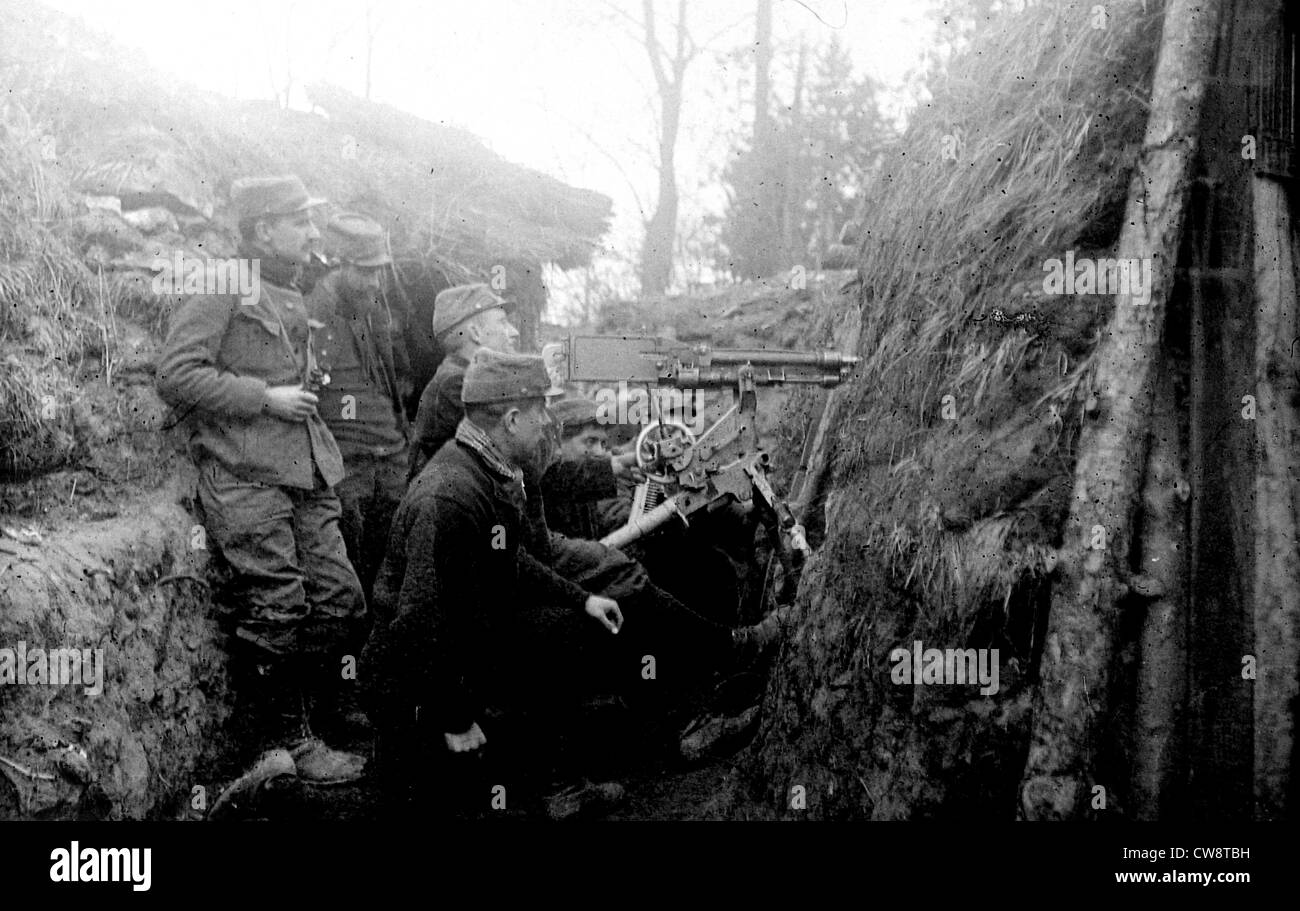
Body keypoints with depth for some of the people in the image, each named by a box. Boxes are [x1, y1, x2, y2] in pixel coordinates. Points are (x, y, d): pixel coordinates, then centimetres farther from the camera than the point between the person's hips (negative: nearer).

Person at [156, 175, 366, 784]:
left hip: (306, 479, 8)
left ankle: (323, 712, 21)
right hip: (246, 479, -8)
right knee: (277, 613, -6)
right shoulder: (223, 288, -6)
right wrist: (265, 398, -14)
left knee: (341, 602, 5)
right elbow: (175, 376, -15)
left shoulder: (289, 299, 22)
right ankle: (293, 744, 7)